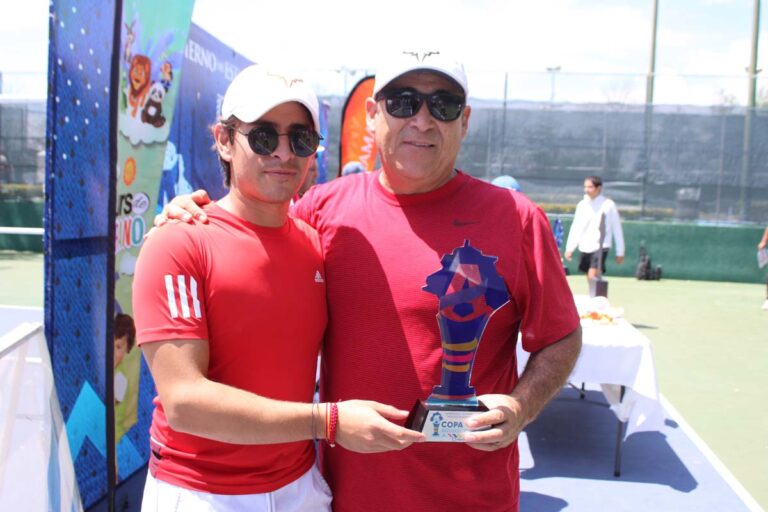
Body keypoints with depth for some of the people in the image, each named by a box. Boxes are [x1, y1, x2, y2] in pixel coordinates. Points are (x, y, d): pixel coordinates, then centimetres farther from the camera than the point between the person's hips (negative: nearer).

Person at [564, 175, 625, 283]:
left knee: (593, 276, -20)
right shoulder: (582, 205, 7)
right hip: (585, 248, 5)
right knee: (590, 279, 11)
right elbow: (575, 228, 9)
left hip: (600, 247, -5)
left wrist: (620, 252, 0)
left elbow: (617, 229, -1)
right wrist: (570, 248, 1)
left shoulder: (608, 205, -6)